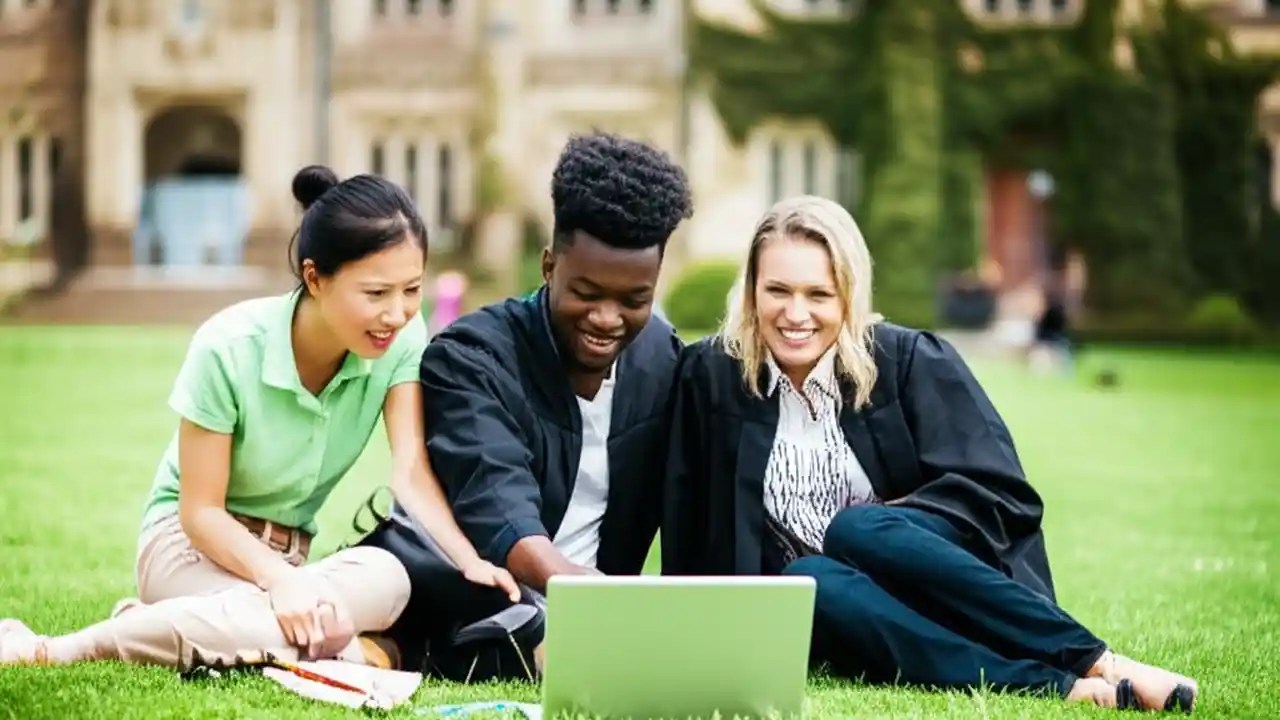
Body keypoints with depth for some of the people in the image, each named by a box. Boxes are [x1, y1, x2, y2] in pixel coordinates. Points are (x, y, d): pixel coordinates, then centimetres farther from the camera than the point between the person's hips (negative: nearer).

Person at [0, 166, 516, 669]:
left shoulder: (403, 338, -12)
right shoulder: (228, 348, -22)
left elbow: (411, 473, -17)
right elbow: (200, 511, -17)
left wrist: (470, 562, -36)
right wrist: (283, 581, -35)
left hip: (287, 552, 5)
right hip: (191, 541, -5)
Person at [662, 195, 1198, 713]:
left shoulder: (913, 361, -2)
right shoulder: (709, 376, 3)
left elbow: (1000, 494, -10)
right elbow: (689, 536, 7)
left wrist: (867, 531, -19)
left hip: (942, 597, -1)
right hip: (831, 616, 2)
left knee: (857, 529, -32)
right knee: (807, 581, -33)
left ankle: (1095, 663, -35)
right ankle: (1060, 687, -39)